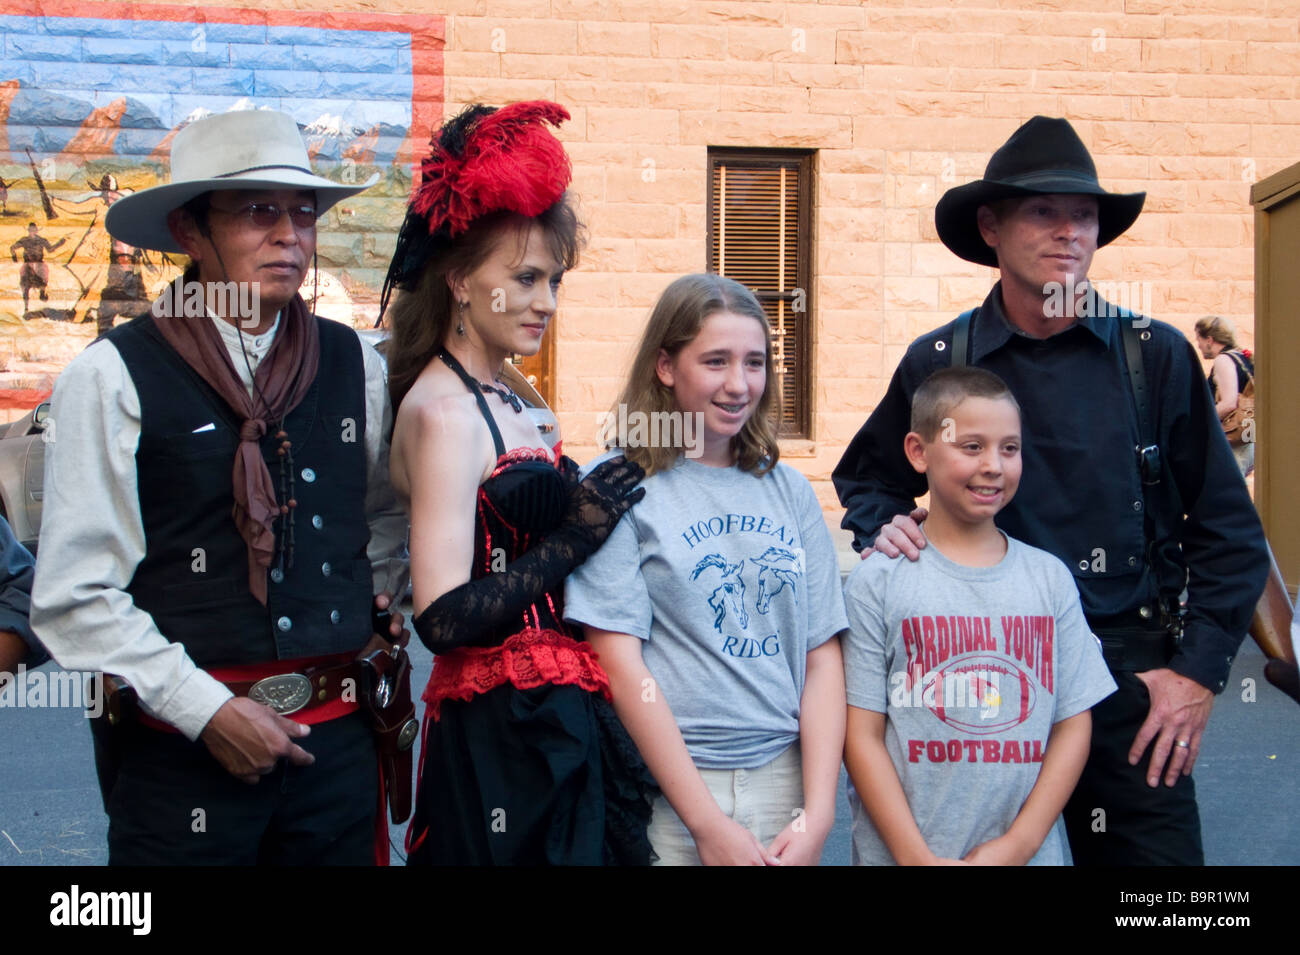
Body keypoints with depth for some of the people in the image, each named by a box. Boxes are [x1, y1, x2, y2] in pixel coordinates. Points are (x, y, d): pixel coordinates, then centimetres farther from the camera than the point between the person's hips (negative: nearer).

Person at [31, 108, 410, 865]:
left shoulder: (355, 366, 5)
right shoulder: (114, 377, -7)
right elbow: (76, 598, -9)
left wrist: (381, 594, 6)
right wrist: (209, 712, -11)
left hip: (337, 738, 4)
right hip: (181, 745, -3)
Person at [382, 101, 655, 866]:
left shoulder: (506, 401, 11)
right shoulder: (442, 408, -15)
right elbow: (444, 616, -22)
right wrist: (575, 537, -17)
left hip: (559, 727, 9)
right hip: (506, 738, -9)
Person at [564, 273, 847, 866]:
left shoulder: (789, 490, 7)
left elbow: (822, 655, 4)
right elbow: (621, 664, -10)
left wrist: (818, 814, -6)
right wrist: (708, 821, -13)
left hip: (785, 775, 4)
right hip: (668, 796, -3)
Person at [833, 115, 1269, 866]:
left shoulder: (1157, 355, 2)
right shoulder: (936, 364, 3)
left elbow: (1229, 530, 4)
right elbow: (866, 481, 19)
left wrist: (1200, 671, -2)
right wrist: (885, 525, -3)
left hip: (1133, 676, 0)